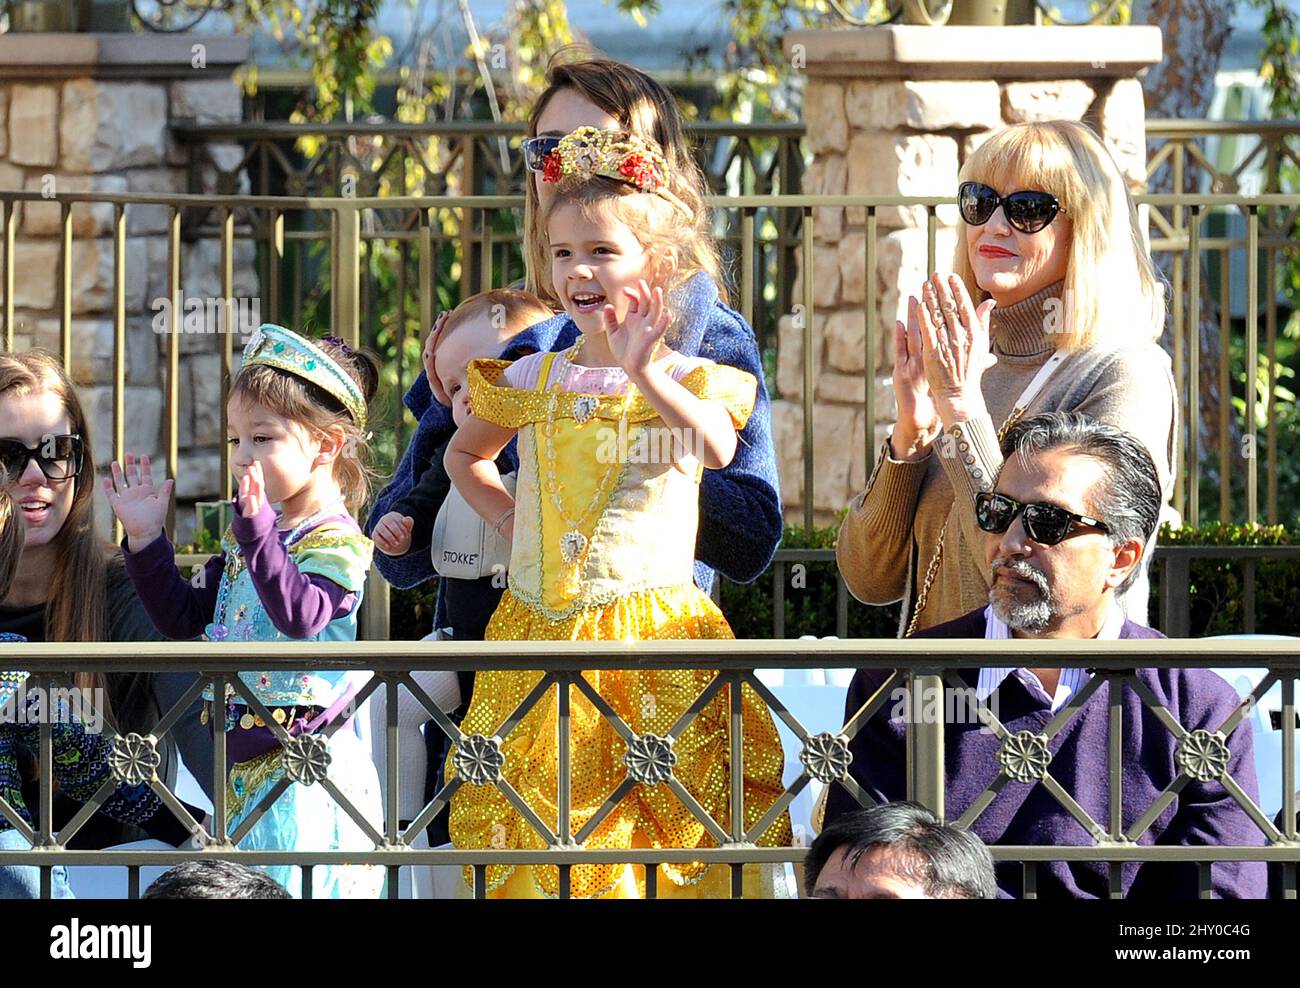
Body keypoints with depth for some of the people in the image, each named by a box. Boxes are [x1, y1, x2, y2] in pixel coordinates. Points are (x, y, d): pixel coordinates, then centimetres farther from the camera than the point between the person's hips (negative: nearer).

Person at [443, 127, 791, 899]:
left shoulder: (686, 378, 1)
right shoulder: (532, 382, 10)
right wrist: (506, 516, 12)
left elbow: (718, 449, -21)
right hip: (544, 627, 3)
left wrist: (644, 374, -29)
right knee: (542, 813, -1)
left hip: (654, 621, -2)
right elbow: (465, 454, 28)